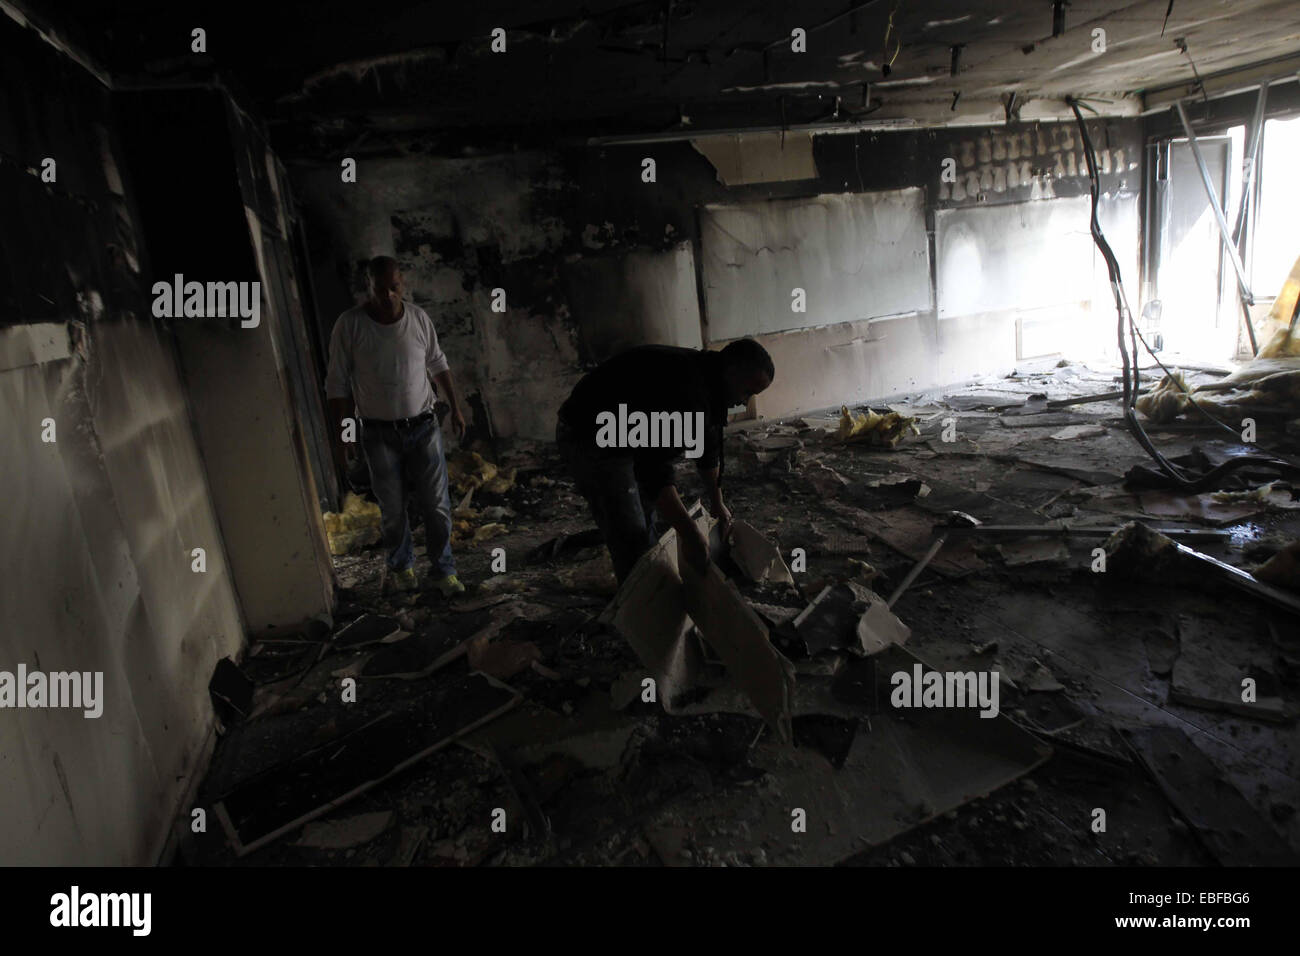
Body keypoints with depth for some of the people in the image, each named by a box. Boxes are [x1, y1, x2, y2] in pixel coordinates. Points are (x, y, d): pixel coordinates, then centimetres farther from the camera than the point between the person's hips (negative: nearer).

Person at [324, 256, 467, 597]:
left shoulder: (419, 317, -4)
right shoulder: (350, 325, -11)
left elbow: (438, 364, 11)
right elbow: (338, 385, -5)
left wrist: (456, 407, 12)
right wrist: (339, 437, -6)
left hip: (423, 426, 1)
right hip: (380, 434, -1)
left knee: (437, 504, 2)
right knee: (392, 509, 10)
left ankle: (444, 570, 19)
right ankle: (400, 566, 34)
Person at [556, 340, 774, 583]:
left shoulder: (707, 381, 0)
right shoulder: (684, 388, -33)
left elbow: (707, 444, 15)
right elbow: (655, 469, -39)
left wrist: (717, 502, 20)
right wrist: (690, 534, -36)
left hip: (626, 435, 11)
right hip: (588, 437, -10)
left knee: (646, 508, 21)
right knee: (631, 536, -12)